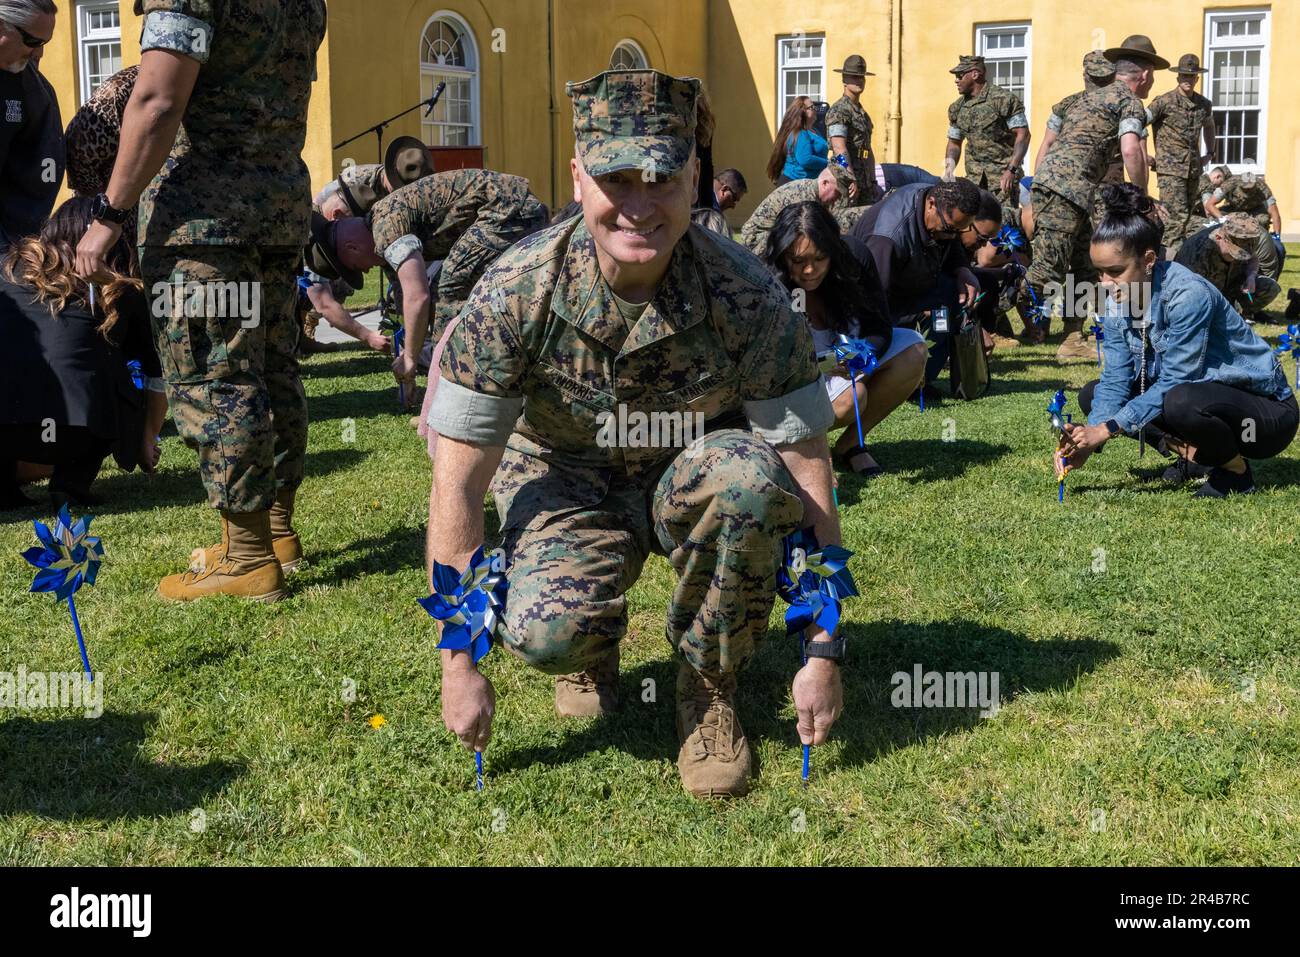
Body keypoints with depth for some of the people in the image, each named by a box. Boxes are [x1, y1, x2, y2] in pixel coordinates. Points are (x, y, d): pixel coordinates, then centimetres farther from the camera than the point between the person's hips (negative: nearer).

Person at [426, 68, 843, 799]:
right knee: (543, 631, -31)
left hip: (692, 478, 1)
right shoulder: (515, 294, -25)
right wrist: (459, 663, -19)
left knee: (748, 477, -35)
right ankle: (592, 651, 10)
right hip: (566, 478, 0)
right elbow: (458, 484, -20)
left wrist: (825, 652, -20)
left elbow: (809, 481, -20)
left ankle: (710, 687, -9)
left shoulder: (749, 298, -26)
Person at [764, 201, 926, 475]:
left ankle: (849, 445, -10)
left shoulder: (854, 257, -19)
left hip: (846, 358, 5)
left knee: (912, 349, -17)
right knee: (848, 398, -35)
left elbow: (879, 329, -15)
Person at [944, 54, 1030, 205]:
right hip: (973, 176, 6)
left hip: (1004, 172, -6)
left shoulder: (1004, 99, -9)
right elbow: (954, 142, 19)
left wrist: (1011, 170, -21)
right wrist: (949, 168, 0)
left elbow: (1023, 135, -11)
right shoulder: (957, 108, 11)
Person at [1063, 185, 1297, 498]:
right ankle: (1195, 455, 2)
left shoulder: (1188, 294, -28)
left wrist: (1108, 429, -29)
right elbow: (1115, 378, -7)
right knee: (1092, 396, 0)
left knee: (1181, 401, -39)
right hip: (1197, 392, 8)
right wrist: (1087, 440, -21)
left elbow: (1173, 383, -29)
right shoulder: (1117, 302, -4)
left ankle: (1236, 471, -9)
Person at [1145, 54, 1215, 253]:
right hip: (1170, 168, -6)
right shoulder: (1164, 102, -6)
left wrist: (1210, 152, 25)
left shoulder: (1204, 105, 11)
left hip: (1193, 169, 6)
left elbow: (1209, 126, 32)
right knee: (1177, 215, -13)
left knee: (1190, 214, 9)